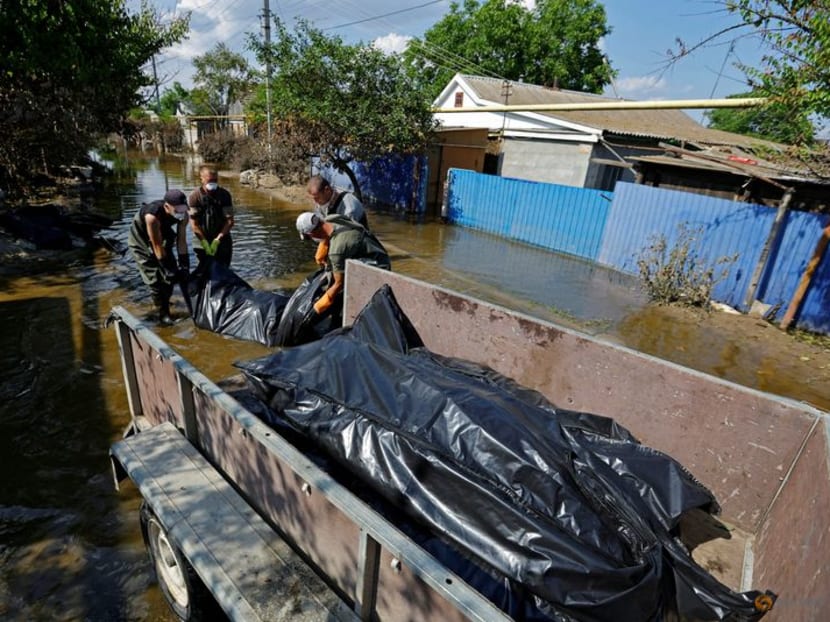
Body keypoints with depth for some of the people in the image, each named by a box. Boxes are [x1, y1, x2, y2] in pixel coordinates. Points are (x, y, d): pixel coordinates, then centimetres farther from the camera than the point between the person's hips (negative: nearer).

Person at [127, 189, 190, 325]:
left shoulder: (183, 214, -24)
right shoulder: (153, 216, -40)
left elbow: (181, 241, -17)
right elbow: (157, 246, -33)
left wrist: (184, 265, -19)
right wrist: (168, 269, -30)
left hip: (162, 235, 6)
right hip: (141, 240, -5)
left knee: (170, 275, 3)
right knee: (155, 279, -9)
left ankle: (164, 302, 26)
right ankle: (163, 314, 2)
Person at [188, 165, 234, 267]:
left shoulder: (225, 195, -8)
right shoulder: (194, 197, -11)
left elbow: (230, 221, -10)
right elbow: (194, 224, -12)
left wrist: (217, 240, -15)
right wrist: (205, 243, -17)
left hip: (222, 239, 1)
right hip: (202, 240, -1)